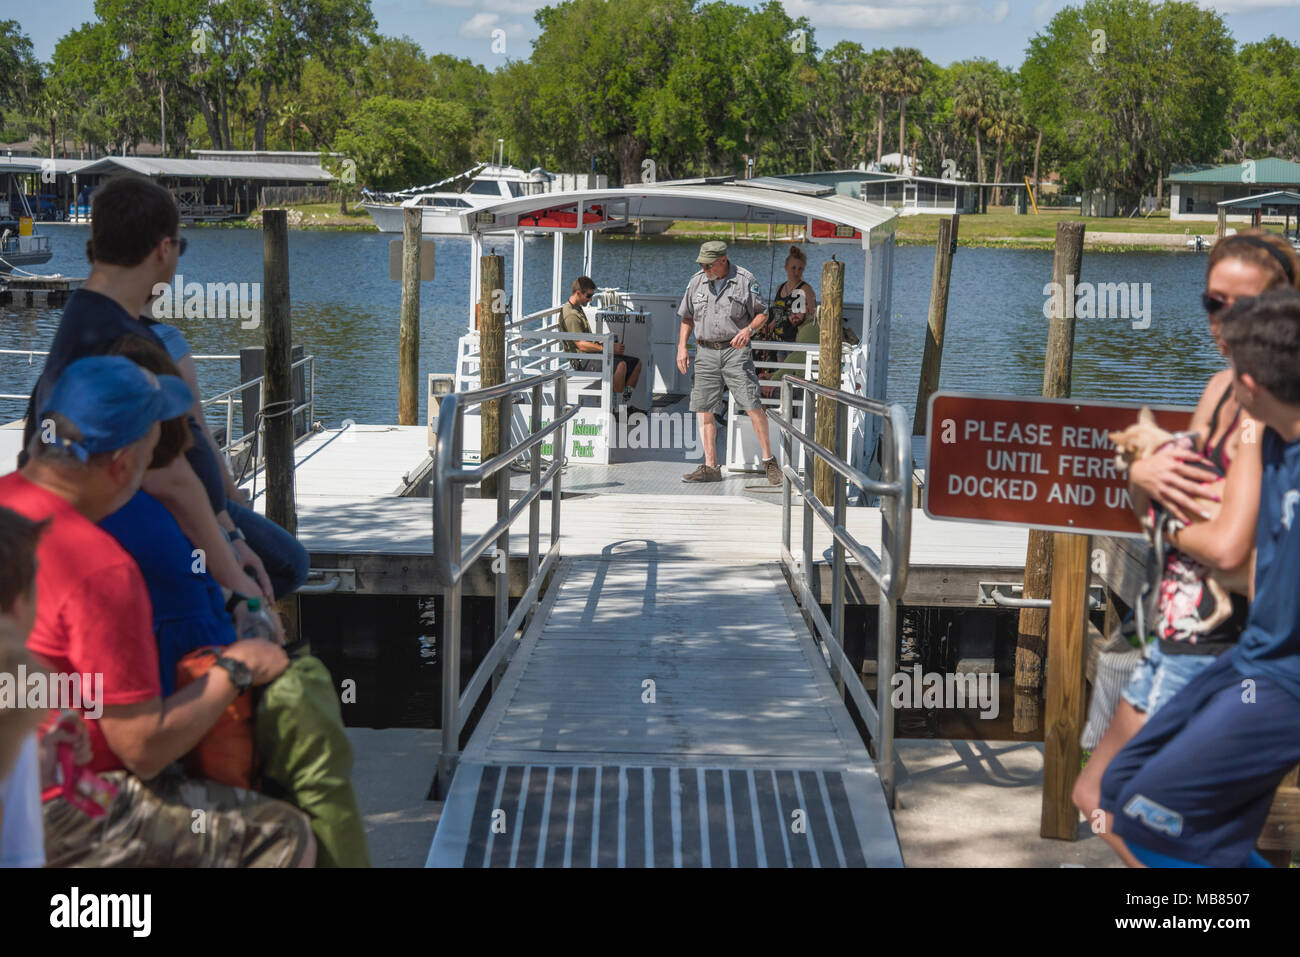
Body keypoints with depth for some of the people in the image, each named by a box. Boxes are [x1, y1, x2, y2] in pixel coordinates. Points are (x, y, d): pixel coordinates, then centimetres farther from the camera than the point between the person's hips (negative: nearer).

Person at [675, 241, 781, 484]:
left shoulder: (745, 280, -4)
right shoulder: (696, 281, 7)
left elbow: (762, 313, 2)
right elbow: (687, 318, 17)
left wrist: (749, 330, -17)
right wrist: (682, 347, 6)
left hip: (735, 350, -4)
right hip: (706, 352, 4)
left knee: (752, 404, -11)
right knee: (703, 408, 1)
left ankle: (769, 460, -1)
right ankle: (710, 467, 7)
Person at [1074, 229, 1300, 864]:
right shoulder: (1222, 388, 8)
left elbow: (1229, 547, -30)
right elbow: (1147, 508, 13)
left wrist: (1168, 521, -9)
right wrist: (1143, 477, -11)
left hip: (1208, 651, -10)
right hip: (1175, 639, 10)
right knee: (1095, 796, 21)